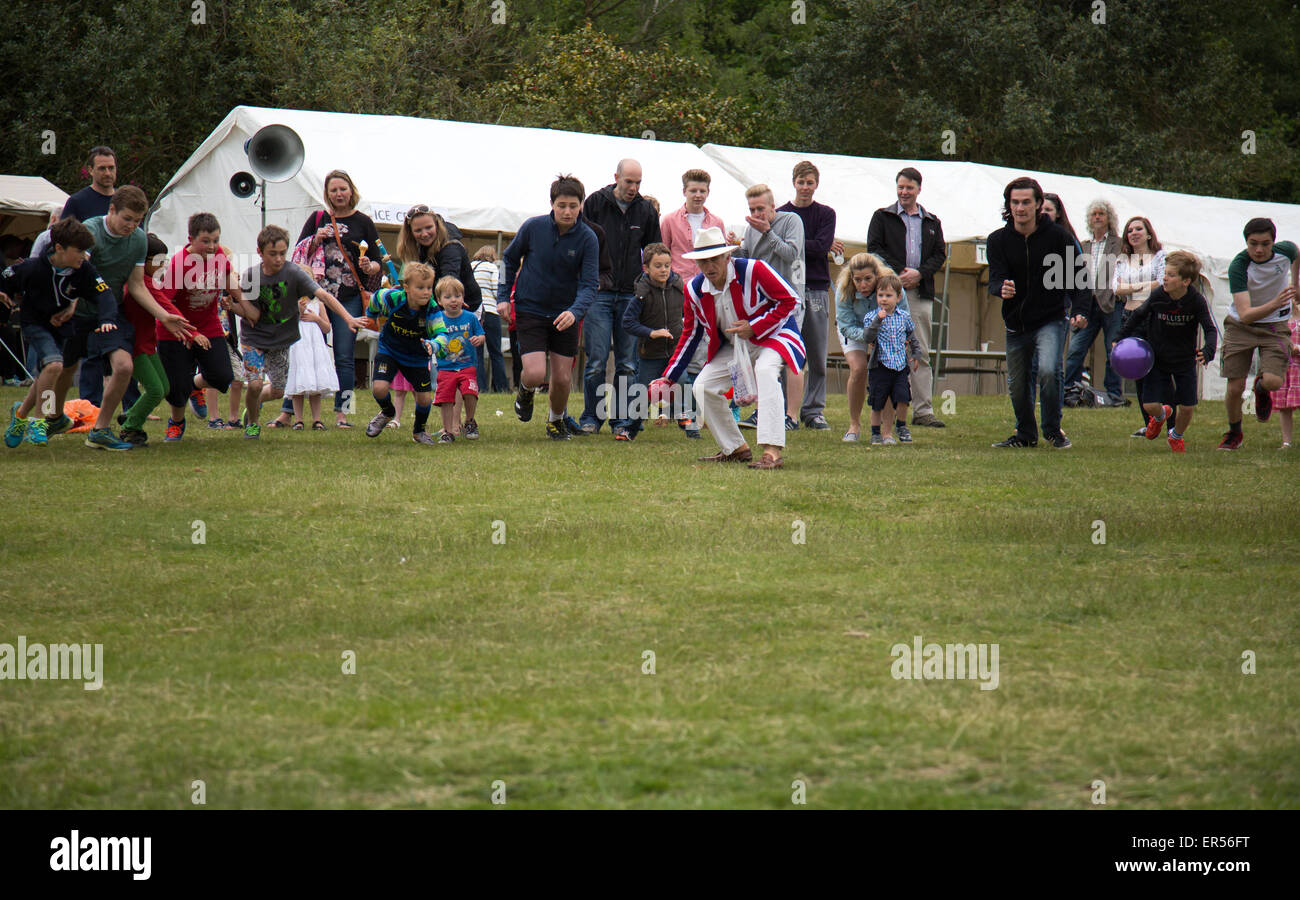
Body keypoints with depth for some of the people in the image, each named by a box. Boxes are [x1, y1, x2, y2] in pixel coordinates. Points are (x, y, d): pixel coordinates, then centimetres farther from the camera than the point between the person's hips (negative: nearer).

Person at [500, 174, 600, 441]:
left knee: (562, 379, 4)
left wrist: (575, 311, -32)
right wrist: (504, 296, 4)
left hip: (565, 316, 1)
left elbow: (589, 284, -15)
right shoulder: (533, 227, -10)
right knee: (535, 373, -16)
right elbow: (510, 259, 8)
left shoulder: (587, 239, -11)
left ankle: (556, 421, 35)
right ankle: (525, 391, 22)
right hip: (529, 311, -1)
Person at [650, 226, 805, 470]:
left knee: (765, 370, -36)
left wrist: (755, 328, -24)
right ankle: (735, 449, 12)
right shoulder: (694, 289, -6)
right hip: (733, 346, 6)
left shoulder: (753, 270, -22)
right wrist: (668, 379, 3)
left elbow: (789, 299, -15)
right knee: (703, 387, -6)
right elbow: (690, 335, 6)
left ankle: (772, 452, -41)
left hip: (772, 334, -6)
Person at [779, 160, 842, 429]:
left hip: (817, 288, 1)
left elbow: (822, 246, -6)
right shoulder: (781, 214, 8)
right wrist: (818, 247, -7)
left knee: (817, 356, 1)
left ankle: (814, 410, 6)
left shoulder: (825, 214, 9)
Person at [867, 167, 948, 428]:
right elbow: (874, 249, 0)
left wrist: (919, 273, -8)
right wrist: (900, 272, -11)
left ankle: (923, 411, 1)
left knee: (921, 354, 0)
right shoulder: (882, 217, 10)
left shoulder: (932, 222, 17)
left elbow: (939, 255, 11)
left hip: (921, 292, 2)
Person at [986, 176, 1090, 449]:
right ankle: (1026, 435, 33)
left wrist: (1079, 311, -15)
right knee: (1017, 385, 10)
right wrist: (1002, 290, -35)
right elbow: (995, 280, -10)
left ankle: (1053, 430, -7)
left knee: (1048, 370, -25)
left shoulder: (1058, 236, -6)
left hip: (1050, 320, -3)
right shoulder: (998, 240, -1)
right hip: (1016, 323, 3)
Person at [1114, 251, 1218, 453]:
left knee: (1187, 407, -1)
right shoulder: (1157, 296, -17)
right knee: (1150, 405, -7)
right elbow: (1139, 315, 2)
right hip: (1157, 358, 0)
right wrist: (1122, 338, 3)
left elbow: (1210, 330, -16)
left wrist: (1207, 351, -35)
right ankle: (1161, 414, 34)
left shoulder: (1196, 301, -20)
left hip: (1185, 360, 0)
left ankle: (1177, 436, 34)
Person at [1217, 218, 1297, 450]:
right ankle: (1234, 433, 26)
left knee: (1273, 382, -20)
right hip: (1240, 326, -1)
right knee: (1235, 387, -3)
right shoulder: (1238, 266, -26)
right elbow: (1245, 315, -34)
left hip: (1275, 326, 1)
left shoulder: (1286, 250, -16)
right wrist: (1274, 304, -49)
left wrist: (1295, 288, 16)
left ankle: (1261, 388, 19)